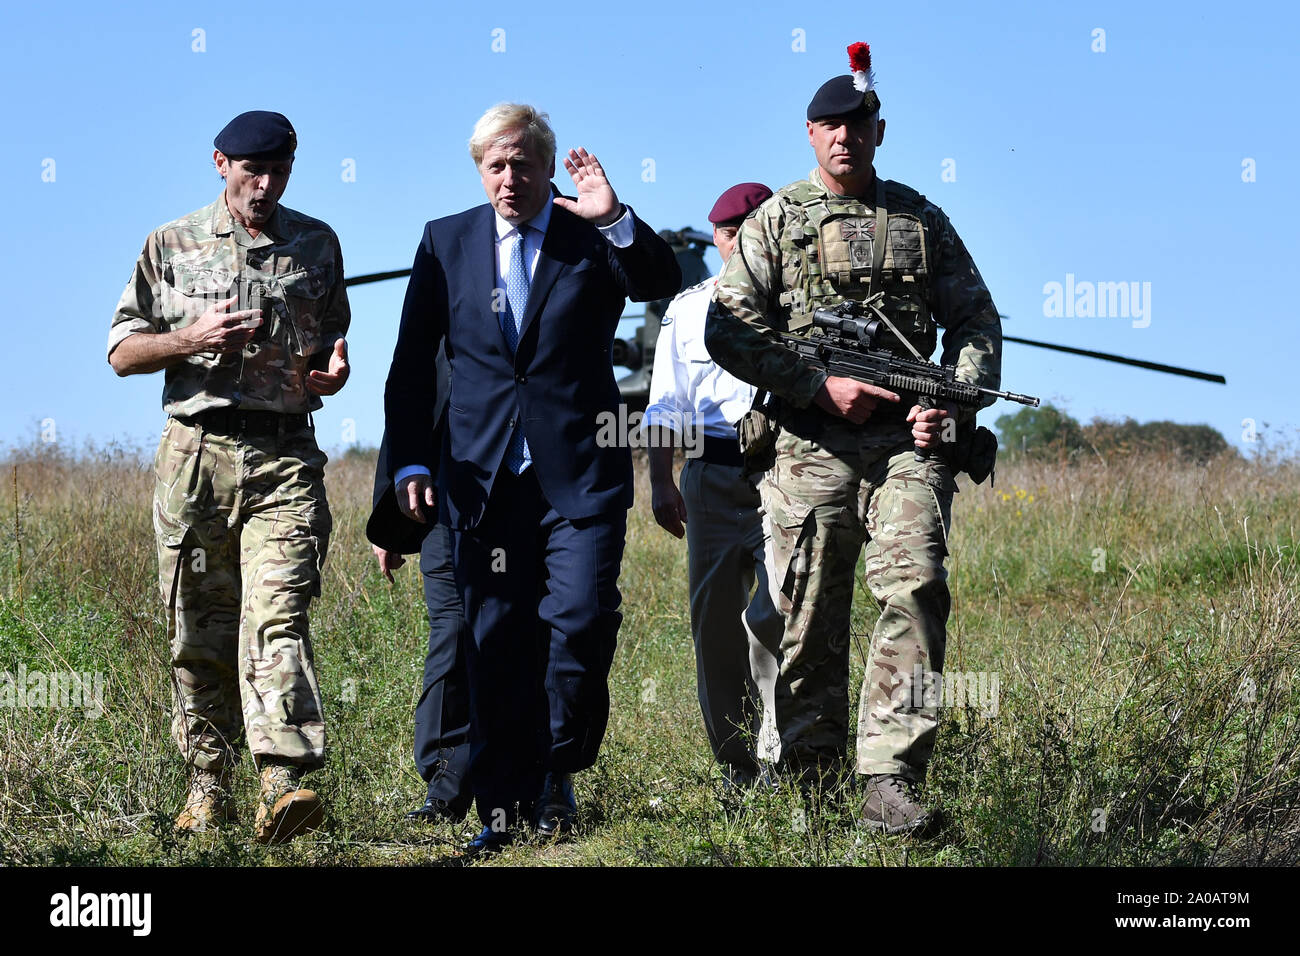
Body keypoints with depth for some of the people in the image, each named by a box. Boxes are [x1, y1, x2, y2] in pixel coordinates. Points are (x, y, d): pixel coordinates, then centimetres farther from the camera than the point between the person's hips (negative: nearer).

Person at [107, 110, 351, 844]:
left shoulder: (317, 245, 13)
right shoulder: (172, 246, 9)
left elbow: (334, 336, 24)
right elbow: (122, 352, 9)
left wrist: (335, 368, 0)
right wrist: (192, 339, -9)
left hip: (285, 457, -1)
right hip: (197, 453, 1)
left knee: (277, 615, -16)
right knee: (200, 631, 4)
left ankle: (284, 782, -27)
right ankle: (209, 785, 15)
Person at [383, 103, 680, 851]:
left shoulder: (594, 238, 5)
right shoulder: (446, 242, 10)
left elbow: (663, 283, -13)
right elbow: (413, 363, 12)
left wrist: (617, 220, -26)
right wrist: (411, 463, 5)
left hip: (580, 472, -2)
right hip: (485, 474, 2)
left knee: (582, 620, -12)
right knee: (498, 645, 2)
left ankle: (556, 778, 8)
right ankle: (504, 809, 8)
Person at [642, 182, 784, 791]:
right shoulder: (688, 309, 15)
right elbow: (667, 405, 15)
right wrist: (661, 482, 5)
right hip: (712, 476, 3)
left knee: (771, 617, -16)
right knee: (715, 622, 1)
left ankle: (778, 759, -3)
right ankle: (737, 767, 10)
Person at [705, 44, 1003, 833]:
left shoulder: (920, 220, 15)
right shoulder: (777, 222, 9)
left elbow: (977, 323, 16)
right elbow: (728, 329, 1)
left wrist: (953, 402, -3)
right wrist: (822, 386, -9)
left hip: (907, 442, 1)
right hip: (810, 447, -1)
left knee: (915, 590, -16)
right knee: (810, 617, 1)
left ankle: (891, 780, -17)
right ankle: (809, 785, 12)